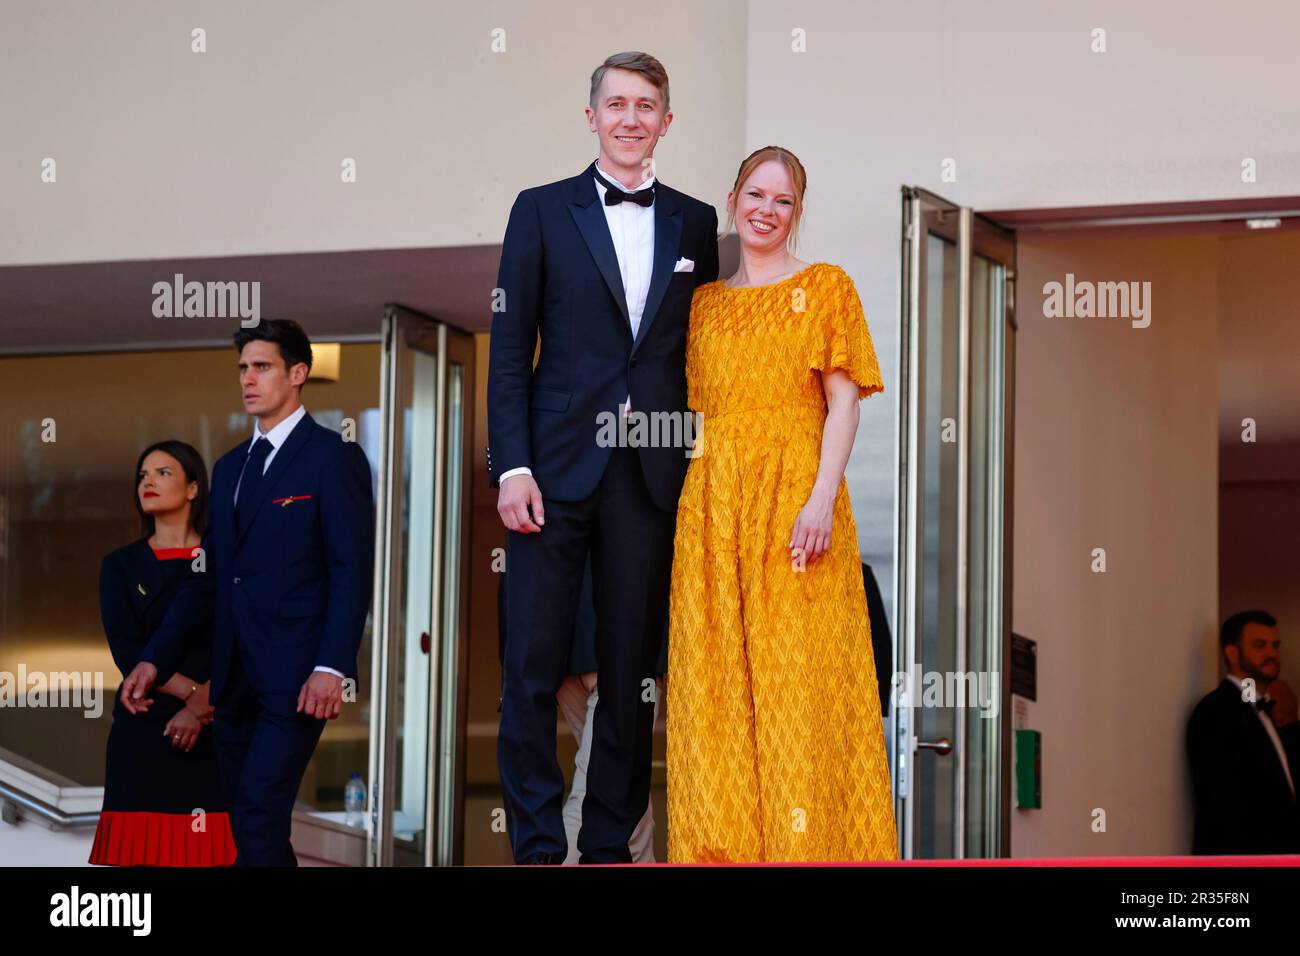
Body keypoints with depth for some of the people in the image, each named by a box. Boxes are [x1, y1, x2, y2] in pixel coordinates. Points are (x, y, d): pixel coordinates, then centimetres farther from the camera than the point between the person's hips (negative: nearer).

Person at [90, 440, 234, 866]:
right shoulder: (120, 565, 10)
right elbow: (127, 651, -2)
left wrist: (201, 704, -16)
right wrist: (192, 690, -14)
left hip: (214, 734, -1)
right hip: (143, 733, 1)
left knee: (209, 851, -8)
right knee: (142, 851, -5)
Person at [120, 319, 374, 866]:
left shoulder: (334, 457, -3)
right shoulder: (229, 467, 19)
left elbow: (353, 570, -10)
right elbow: (210, 574, 19)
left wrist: (331, 666, -20)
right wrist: (155, 660, 11)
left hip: (295, 676, -7)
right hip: (235, 678, 7)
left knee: (260, 819, -17)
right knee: (248, 826, 9)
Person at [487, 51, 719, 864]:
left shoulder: (695, 224, 11)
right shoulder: (543, 211, 5)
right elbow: (509, 349, 1)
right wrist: (513, 467, -7)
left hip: (654, 473, 2)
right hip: (557, 465, -2)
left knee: (632, 667, 6)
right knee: (535, 666, -2)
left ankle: (610, 842, 15)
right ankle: (538, 845, 5)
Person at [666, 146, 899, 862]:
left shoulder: (825, 287, 4)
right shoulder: (705, 301, 16)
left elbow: (843, 404, -3)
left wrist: (822, 498, -15)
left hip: (794, 495, -4)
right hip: (713, 502, 4)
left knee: (798, 671, -5)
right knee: (719, 675, 2)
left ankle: (806, 843, 1)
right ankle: (731, 842, 8)